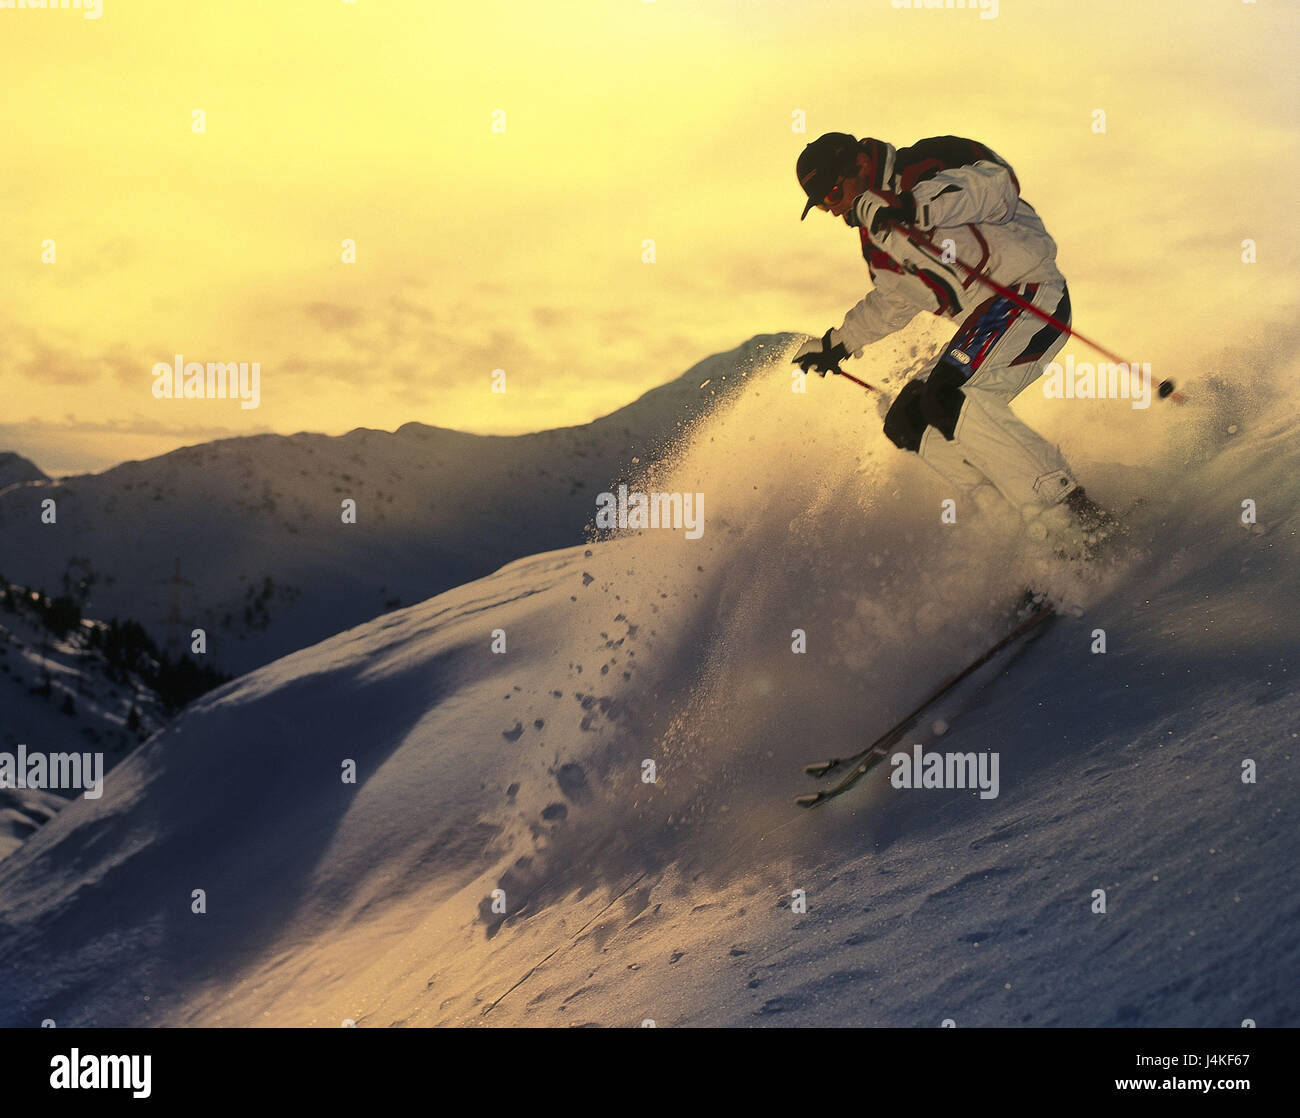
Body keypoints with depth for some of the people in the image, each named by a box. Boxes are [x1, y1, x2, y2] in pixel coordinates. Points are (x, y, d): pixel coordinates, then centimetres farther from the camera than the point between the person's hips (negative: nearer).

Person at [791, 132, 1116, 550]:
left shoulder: (925, 167, -7)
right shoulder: (876, 237, 18)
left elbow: (998, 183, -25)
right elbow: (893, 302, 34)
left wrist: (919, 205, -36)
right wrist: (838, 343, 38)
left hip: (1031, 294, -10)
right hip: (984, 325, 10)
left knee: (948, 398, -28)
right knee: (907, 422, 3)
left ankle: (1077, 516, -30)